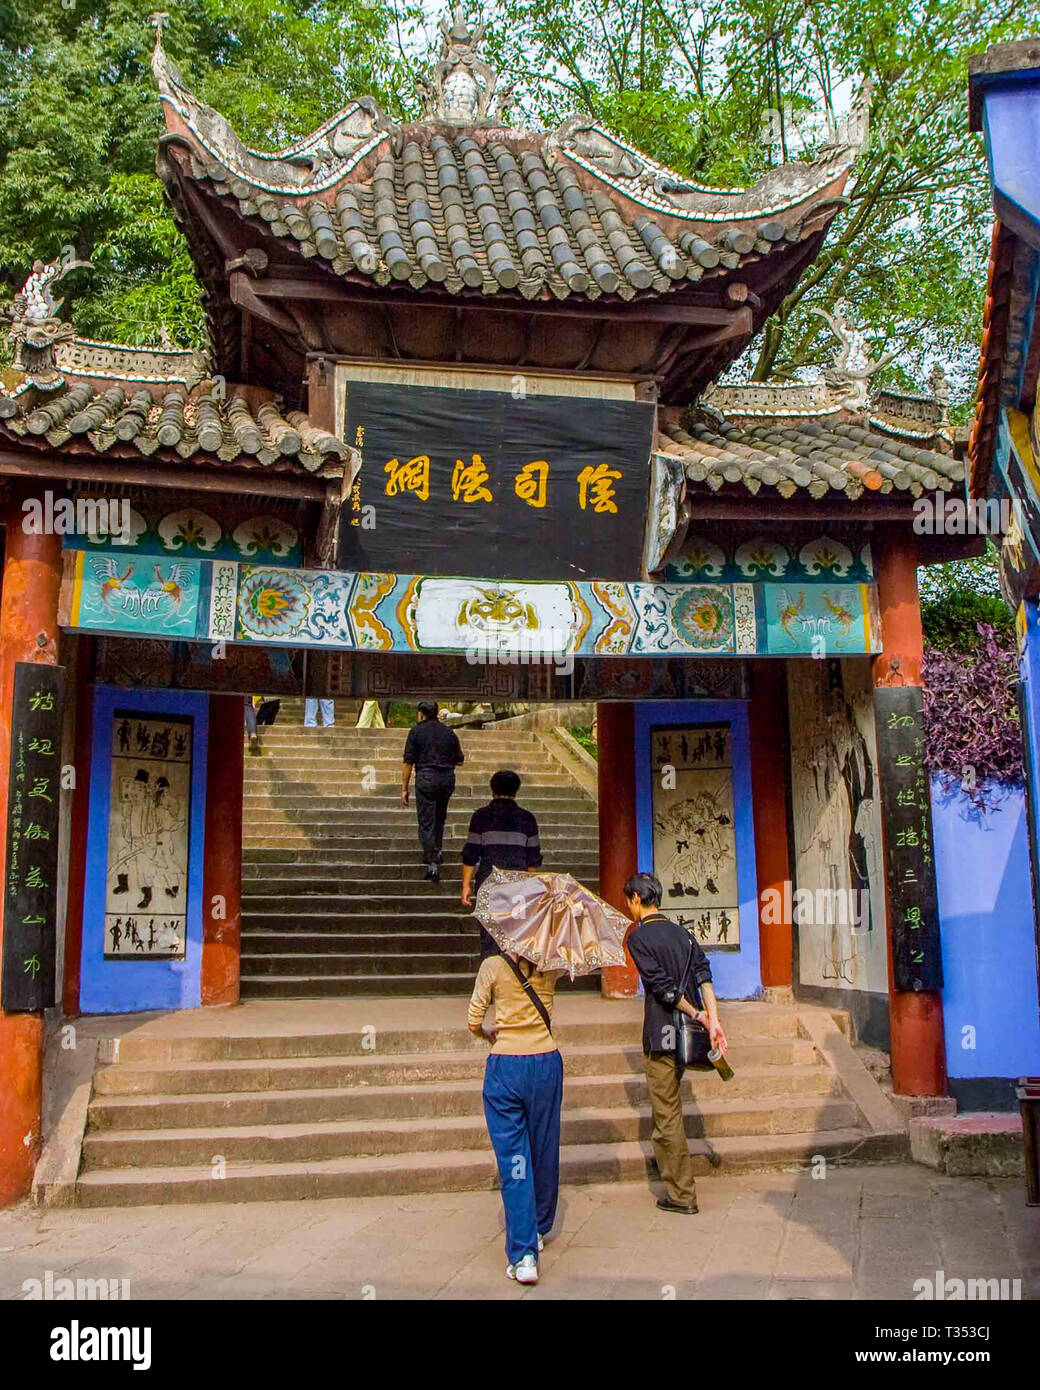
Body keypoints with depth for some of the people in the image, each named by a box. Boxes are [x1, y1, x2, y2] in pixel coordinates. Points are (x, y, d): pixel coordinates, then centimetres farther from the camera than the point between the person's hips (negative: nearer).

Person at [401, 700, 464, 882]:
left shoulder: (416, 732, 1)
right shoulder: (449, 732, 11)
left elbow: (407, 762, -4)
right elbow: (459, 760, 15)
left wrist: (404, 788, -1)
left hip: (426, 778, -4)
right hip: (447, 778, 4)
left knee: (426, 822, -1)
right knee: (440, 818, 25)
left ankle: (432, 864, -6)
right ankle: (438, 851, 29)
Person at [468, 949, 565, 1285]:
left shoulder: (492, 966, -7)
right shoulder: (551, 966, -1)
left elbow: (474, 1021, -3)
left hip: (505, 1068, -3)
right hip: (546, 1063, 3)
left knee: (512, 1159, 1)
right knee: (544, 1152, 18)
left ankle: (523, 1254, -3)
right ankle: (539, 1230, 36)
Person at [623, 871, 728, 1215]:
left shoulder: (638, 936, -9)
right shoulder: (681, 932, 11)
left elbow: (663, 986, -16)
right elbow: (703, 974, -1)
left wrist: (696, 1015, -8)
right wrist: (713, 1019, -8)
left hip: (661, 1035, -7)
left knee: (667, 1117, 1)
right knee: (671, 1110, 21)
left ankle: (682, 1195, 6)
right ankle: (679, 1187, 31)